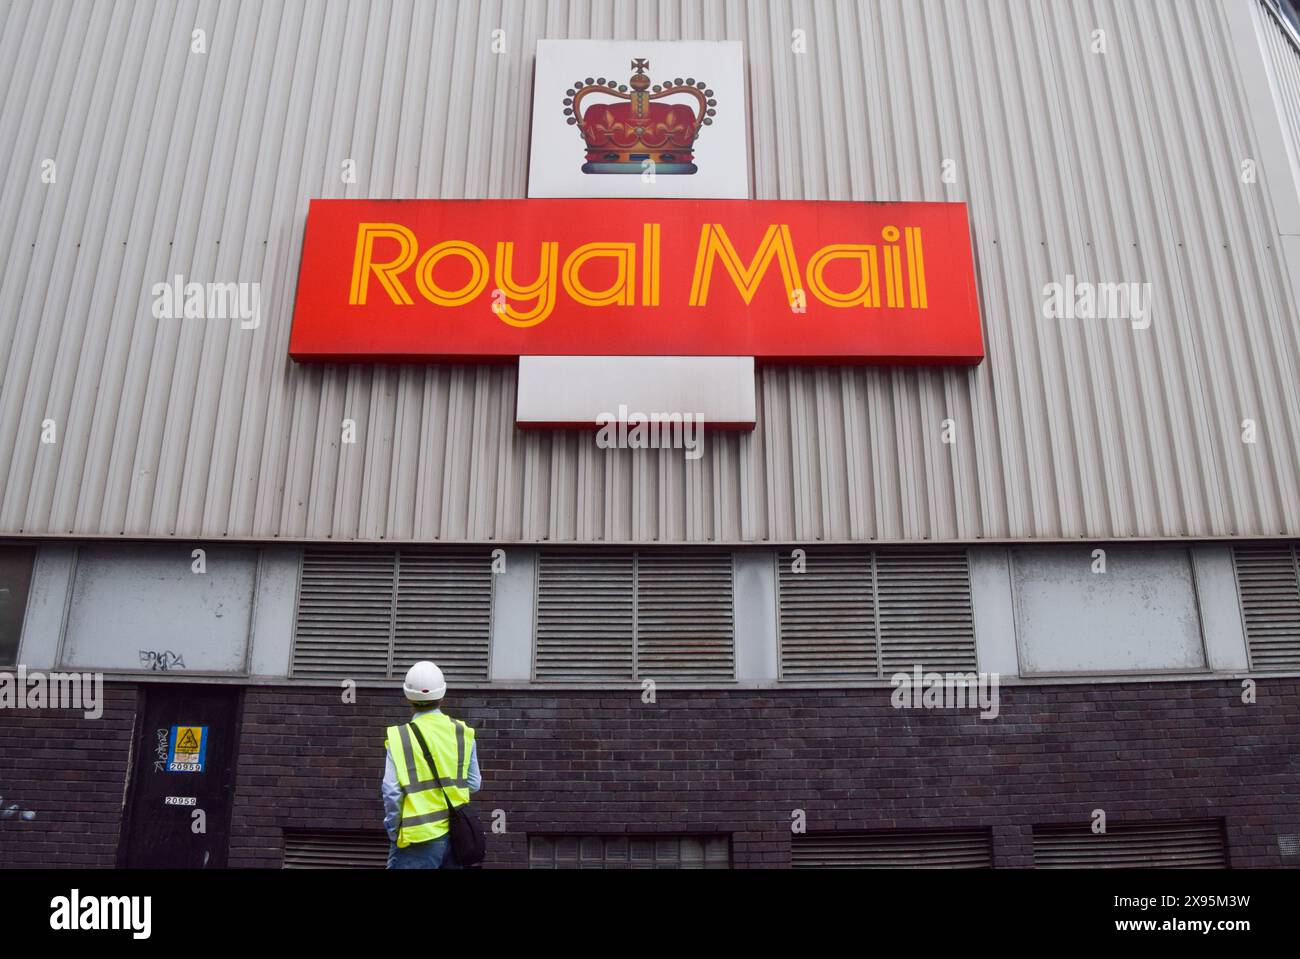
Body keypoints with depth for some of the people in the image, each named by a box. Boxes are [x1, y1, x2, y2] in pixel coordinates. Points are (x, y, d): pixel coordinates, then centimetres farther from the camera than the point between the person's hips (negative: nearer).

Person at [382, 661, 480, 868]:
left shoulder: (399, 738, -8)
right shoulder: (463, 733, 2)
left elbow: (391, 792, -11)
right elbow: (473, 784, 6)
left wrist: (393, 832, 2)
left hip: (419, 840, -4)